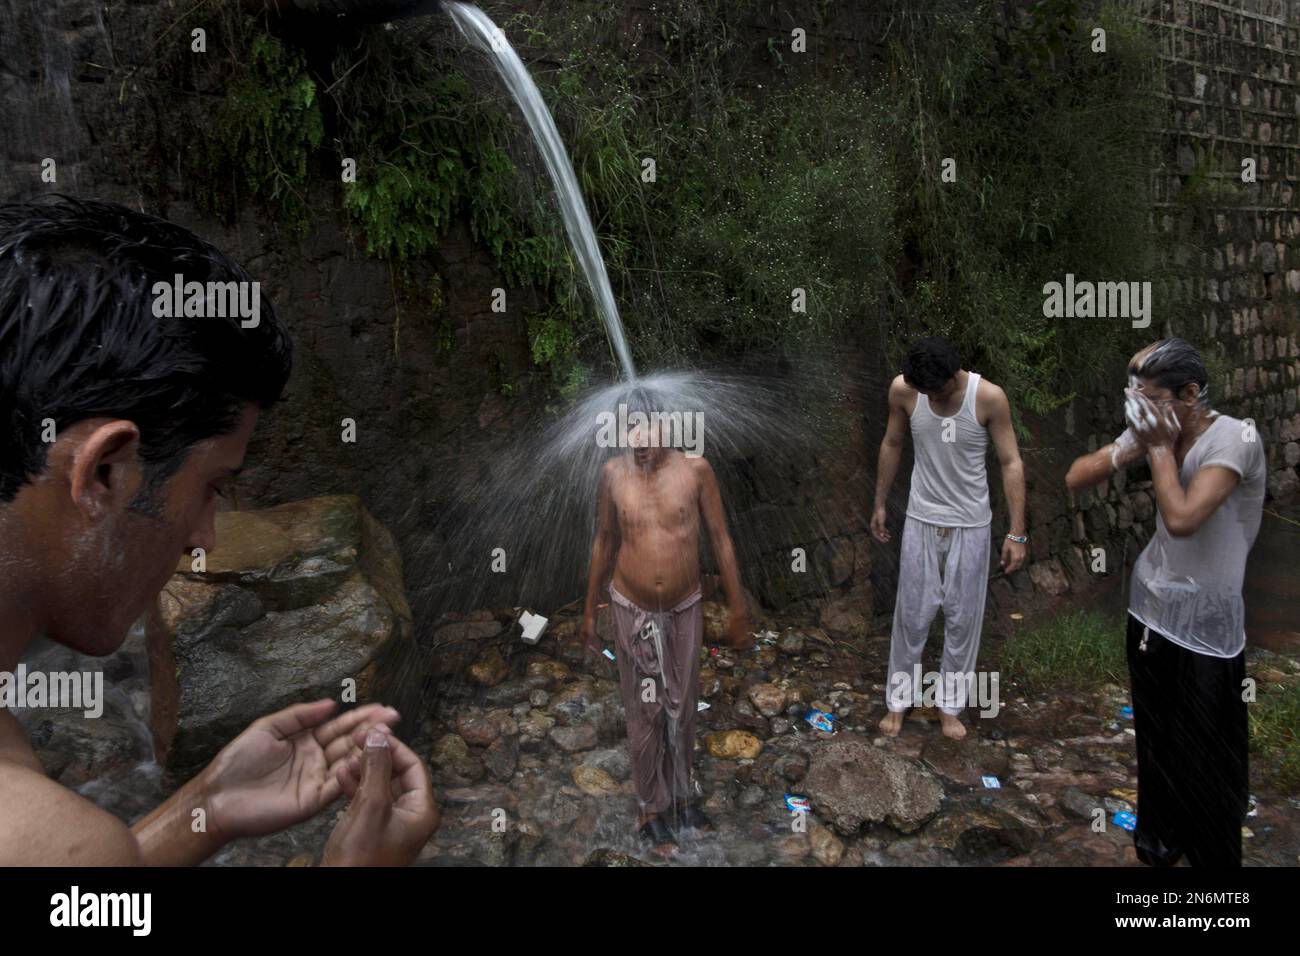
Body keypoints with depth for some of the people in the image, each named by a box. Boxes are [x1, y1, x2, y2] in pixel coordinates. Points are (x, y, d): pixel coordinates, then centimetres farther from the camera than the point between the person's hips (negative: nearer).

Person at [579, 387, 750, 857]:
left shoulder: (695, 468, -14)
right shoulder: (613, 473, -10)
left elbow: (720, 539, -6)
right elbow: (604, 543, 2)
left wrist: (738, 609, -2)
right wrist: (589, 610, 7)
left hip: (684, 610, 0)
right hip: (632, 611, 0)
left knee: (681, 708, 17)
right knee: (643, 714, 13)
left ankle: (681, 792, 40)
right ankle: (651, 806, 32)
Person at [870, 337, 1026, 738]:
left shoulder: (989, 397, -18)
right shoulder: (902, 389, -12)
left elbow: (1011, 463, -12)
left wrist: (1017, 533, -14)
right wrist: (879, 504, 10)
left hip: (970, 525, -1)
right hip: (921, 520, 1)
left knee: (963, 618, 9)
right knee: (911, 615, 8)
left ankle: (950, 705, 27)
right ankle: (898, 700, 26)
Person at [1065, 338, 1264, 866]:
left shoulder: (1236, 438, -20)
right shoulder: (1151, 431, -1)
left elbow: (1182, 519, -31)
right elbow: (1075, 479, -2)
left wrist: (1160, 447, -20)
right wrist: (1136, 446, -15)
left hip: (1206, 625, -6)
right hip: (1150, 606, 6)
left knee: (1206, 755, 6)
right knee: (1156, 737, 21)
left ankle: (1213, 854, 27)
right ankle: (1160, 837, 42)